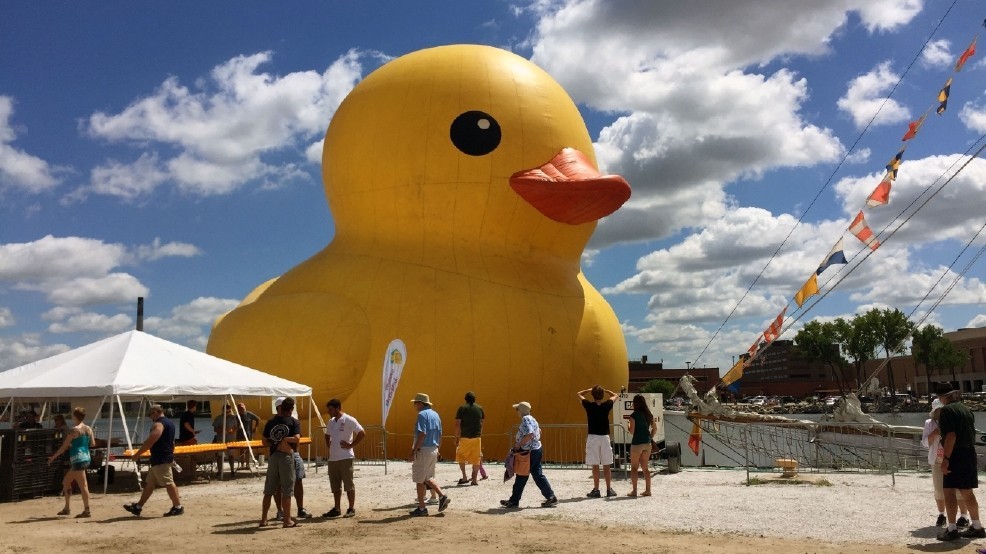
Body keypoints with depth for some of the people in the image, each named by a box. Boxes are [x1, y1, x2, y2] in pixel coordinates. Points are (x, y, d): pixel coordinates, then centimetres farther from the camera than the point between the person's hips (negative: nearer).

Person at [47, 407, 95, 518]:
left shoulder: (74, 430, -11)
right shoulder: (89, 429, 8)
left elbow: (64, 447, -8)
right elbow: (93, 444, 14)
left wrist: (53, 457, 2)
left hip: (77, 459, -8)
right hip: (86, 458, 8)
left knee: (83, 486, -6)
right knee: (66, 481, 19)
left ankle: (87, 510, -4)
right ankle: (66, 508, 24)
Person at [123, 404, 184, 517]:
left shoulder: (158, 424, -14)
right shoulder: (169, 423, 18)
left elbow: (150, 441, -22)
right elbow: (171, 443, 24)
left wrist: (137, 454, -14)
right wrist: (171, 457, 30)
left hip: (160, 460, -11)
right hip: (165, 458, 11)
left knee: (168, 483, -8)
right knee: (149, 483, 15)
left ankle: (178, 507, -6)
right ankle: (138, 507, 22)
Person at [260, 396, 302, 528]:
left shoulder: (271, 422, 9)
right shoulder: (294, 422, -3)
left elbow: (265, 441, 8)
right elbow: (297, 438, -18)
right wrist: (286, 439, -6)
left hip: (273, 456, 4)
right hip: (287, 456, -4)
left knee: (269, 490, 12)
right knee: (287, 490, 1)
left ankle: (264, 519, 16)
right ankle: (287, 520, 4)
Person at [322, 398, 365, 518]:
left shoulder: (349, 420, -10)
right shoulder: (331, 422, 13)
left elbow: (362, 434, -13)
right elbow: (327, 435, 30)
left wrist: (351, 445, -13)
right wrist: (328, 444, 13)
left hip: (346, 458, -7)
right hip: (332, 458, 7)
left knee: (348, 485, 0)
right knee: (335, 486, 12)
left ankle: (351, 509, 8)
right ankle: (337, 509, 21)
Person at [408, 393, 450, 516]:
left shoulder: (422, 414, -13)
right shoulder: (435, 414, 13)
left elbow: (422, 434, -22)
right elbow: (439, 434, 16)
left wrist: (413, 452, -20)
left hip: (423, 450, -8)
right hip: (434, 450, 9)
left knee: (419, 480, 2)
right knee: (428, 478, 20)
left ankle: (422, 508, 6)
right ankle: (442, 496, 7)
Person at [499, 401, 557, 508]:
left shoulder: (525, 419, -17)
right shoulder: (531, 419, 13)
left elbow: (529, 435, -29)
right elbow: (539, 431, 25)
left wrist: (518, 445, -20)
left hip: (529, 452, -9)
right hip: (537, 450, 9)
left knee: (521, 477, 1)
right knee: (538, 475, 11)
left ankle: (514, 501, 11)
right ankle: (551, 497, 8)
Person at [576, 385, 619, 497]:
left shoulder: (589, 406, -6)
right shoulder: (607, 405, -3)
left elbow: (579, 394, 12)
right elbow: (615, 395, 17)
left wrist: (589, 390, 19)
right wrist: (605, 390, 20)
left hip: (593, 437, -2)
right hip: (605, 437, 2)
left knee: (595, 466, 0)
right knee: (606, 465, 8)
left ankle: (596, 490, 1)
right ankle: (609, 489, 12)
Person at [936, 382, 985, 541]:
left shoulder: (947, 410, -13)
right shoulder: (966, 409, 14)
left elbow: (951, 436, -21)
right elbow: (971, 434, 19)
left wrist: (946, 458, -21)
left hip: (956, 456, -9)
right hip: (970, 454, 9)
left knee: (949, 491, -5)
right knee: (967, 492, 16)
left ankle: (952, 530, -6)